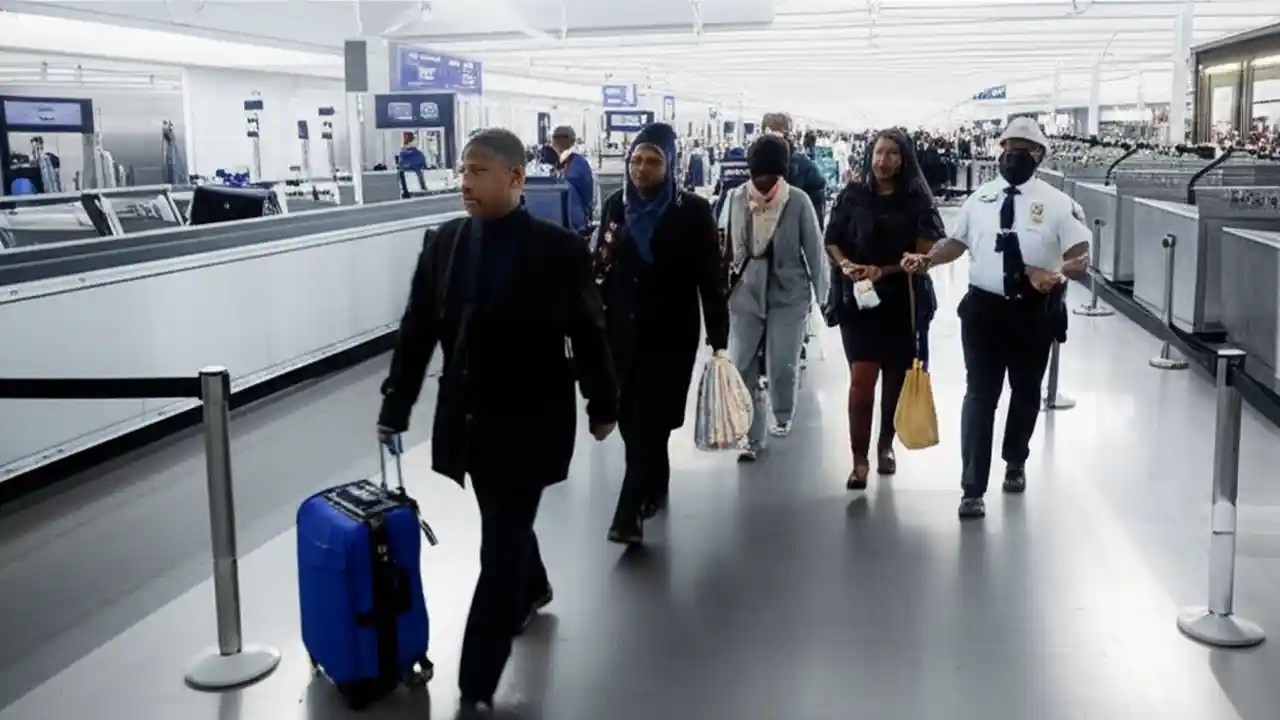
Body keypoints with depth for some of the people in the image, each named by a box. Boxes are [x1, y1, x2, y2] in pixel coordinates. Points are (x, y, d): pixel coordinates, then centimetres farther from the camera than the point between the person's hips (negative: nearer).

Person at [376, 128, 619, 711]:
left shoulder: (560, 249, -12)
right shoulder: (443, 243, 0)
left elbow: (589, 334, -3)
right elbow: (417, 330, 4)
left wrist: (603, 405, 4)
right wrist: (395, 406, 2)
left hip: (531, 420, -5)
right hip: (467, 417, 5)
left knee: (500, 546, -2)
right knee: (503, 525, 23)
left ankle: (476, 686, 5)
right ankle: (533, 591, 54)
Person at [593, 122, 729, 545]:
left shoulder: (693, 212, -7)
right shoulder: (616, 206, 4)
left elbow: (711, 279, -6)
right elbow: (600, 270, 9)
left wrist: (718, 338, -10)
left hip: (670, 334, -4)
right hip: (623, 330, 4)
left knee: (649, 421, -7)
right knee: (631, 418, 10)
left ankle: (629, 514, -6)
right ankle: (654, 488, 32)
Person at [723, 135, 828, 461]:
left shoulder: (798, 201, -10)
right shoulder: (736, 198, -4)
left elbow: (814, 248, -3)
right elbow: (724, 246, 3)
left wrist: (822, 292, -1)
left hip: (788, 293, -2)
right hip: (745, 291, 2)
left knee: (782, 365, -2)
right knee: (740, 366, -2)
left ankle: (783, 416, 28)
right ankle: (752, 435, 9)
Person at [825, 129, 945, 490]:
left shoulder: (916, 199, 0)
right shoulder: (853, 195, 2)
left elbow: (926, 251, -3)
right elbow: (832, 242, 7)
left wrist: (885, 270, -15)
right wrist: (846, 265, -14)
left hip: (903, 300, 1)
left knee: (896, 378, 12)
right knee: (861, 378, -10)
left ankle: (886, 446, 31)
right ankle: (860, 459, -4)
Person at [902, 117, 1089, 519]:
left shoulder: (1057, 203, -3)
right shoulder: (980, 198, 5)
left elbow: (1081, 257, -7)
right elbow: (957, 243, 15)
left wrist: (1058, 275, -28)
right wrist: (926, 259, -3)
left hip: (1034, 312, 0)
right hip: (984, 308, 1)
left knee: (1026, 392, 17)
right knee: (979, 396, -3)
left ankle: (1015, 462, 42)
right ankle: (973, 489, 0)